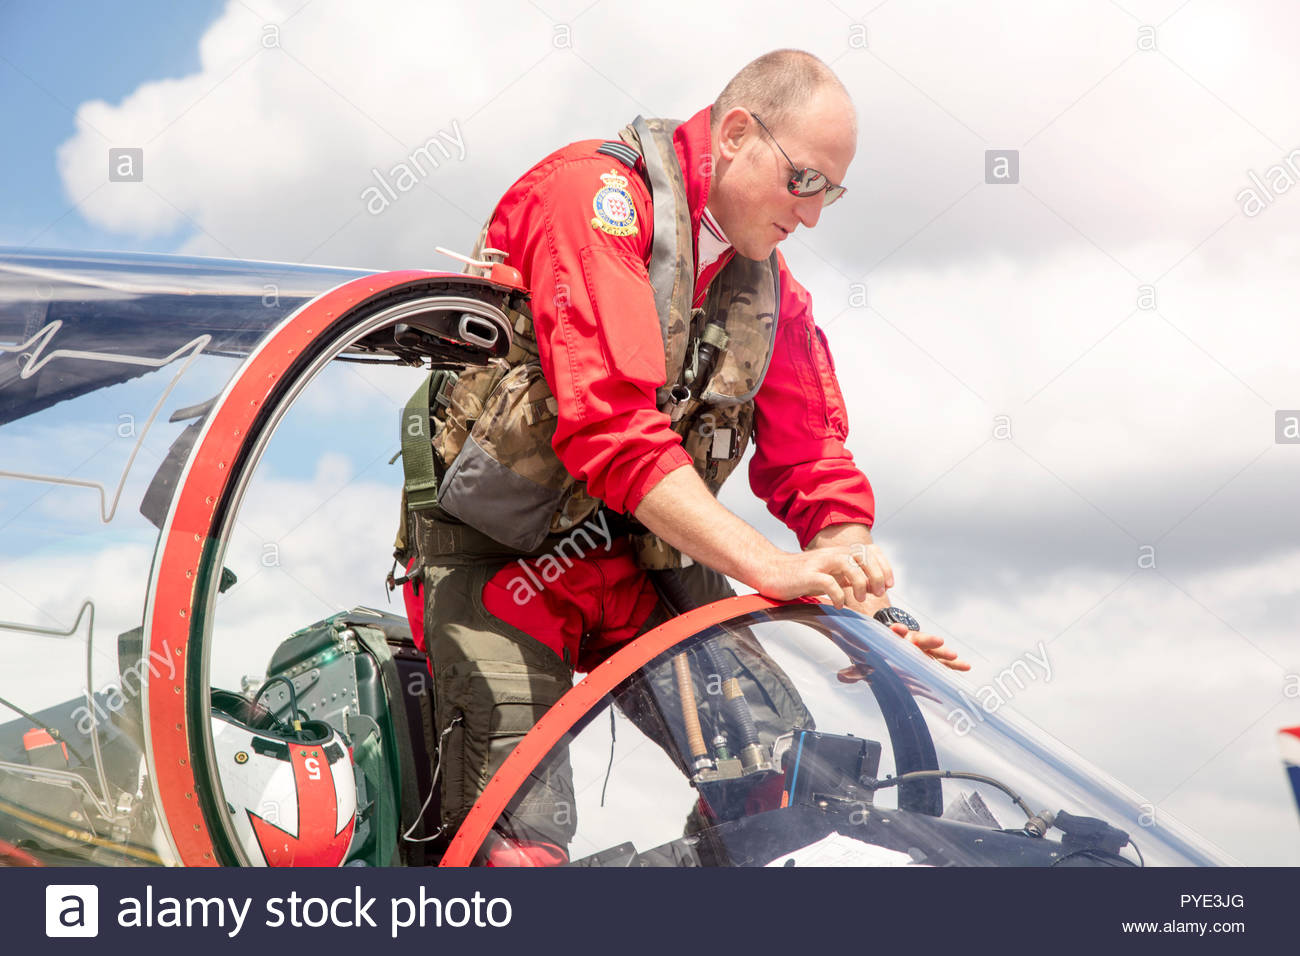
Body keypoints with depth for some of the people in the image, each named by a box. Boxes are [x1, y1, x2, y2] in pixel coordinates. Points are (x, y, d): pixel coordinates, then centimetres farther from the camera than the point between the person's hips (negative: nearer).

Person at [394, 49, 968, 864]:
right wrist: (768, 565, -33)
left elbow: (812, 464, 8)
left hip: (648, 567, 7)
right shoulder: (595, 190, -16)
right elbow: (608, 423, -28)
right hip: (498, 554, -6)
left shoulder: (771, 291, 9)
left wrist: (863, 603, -11)